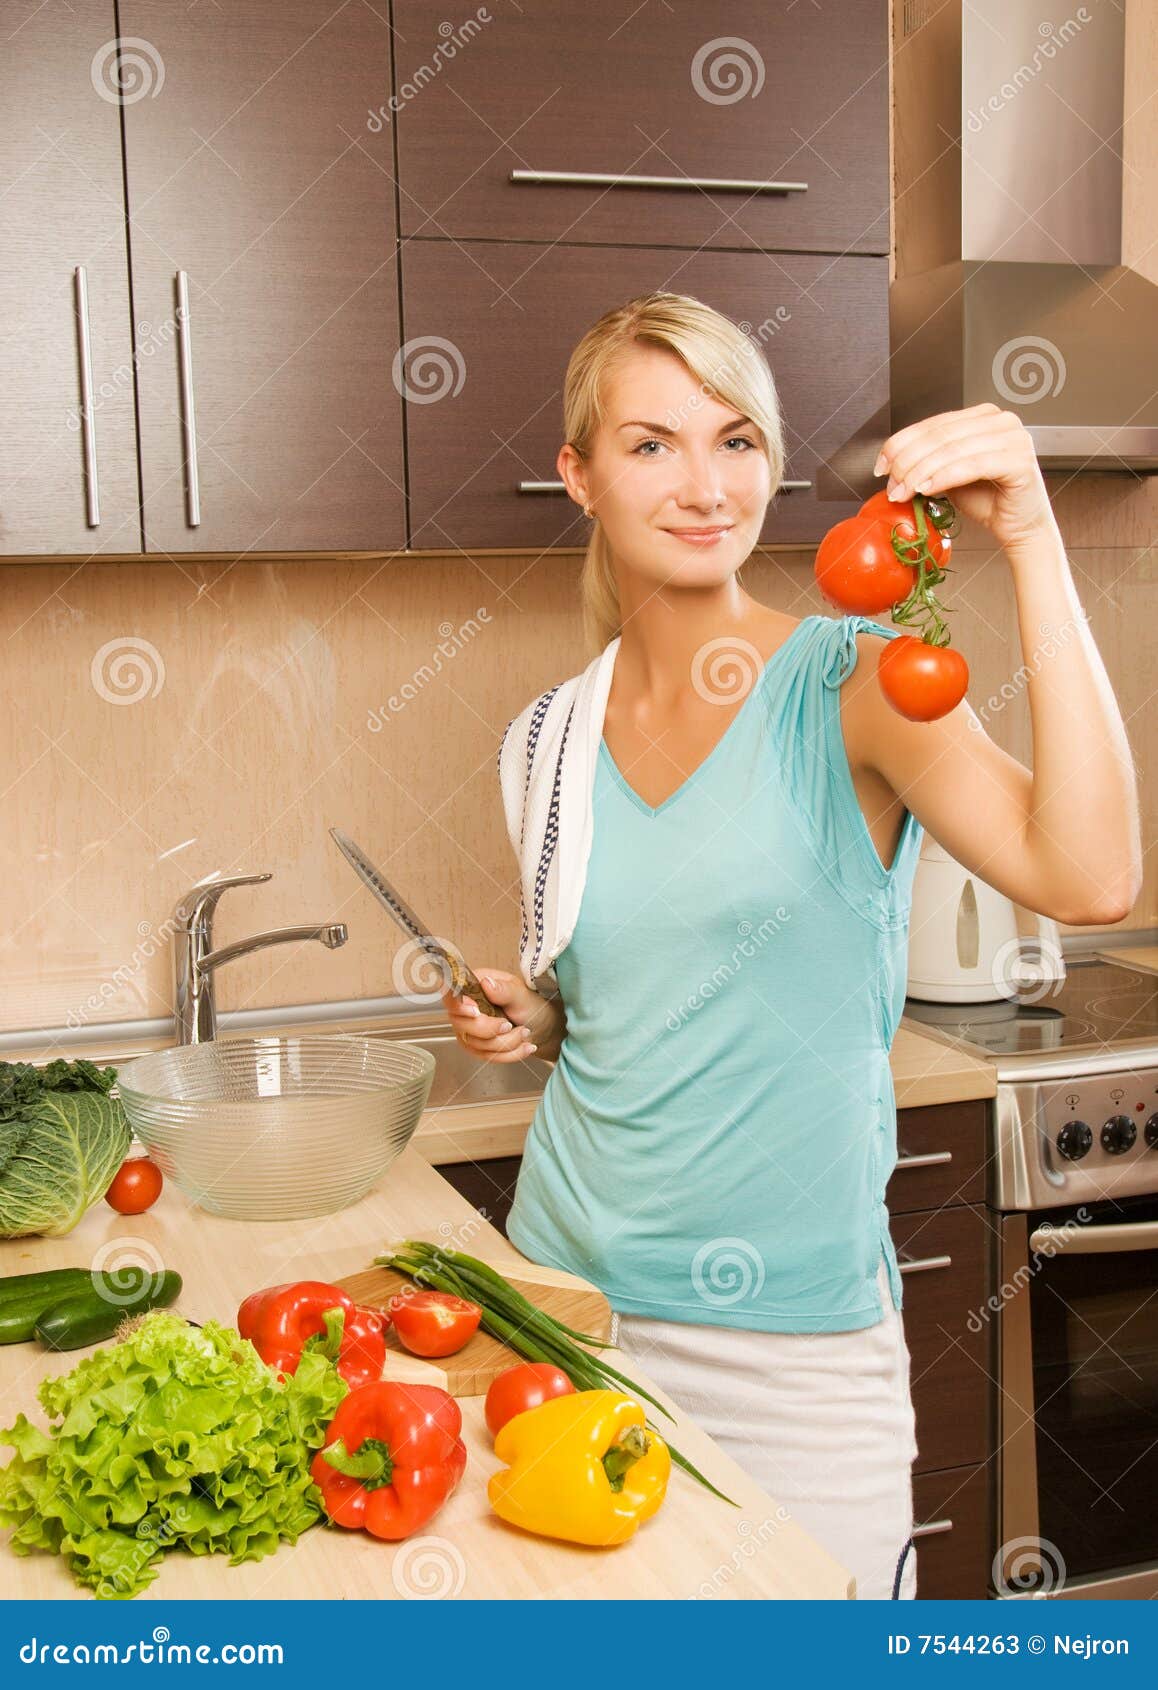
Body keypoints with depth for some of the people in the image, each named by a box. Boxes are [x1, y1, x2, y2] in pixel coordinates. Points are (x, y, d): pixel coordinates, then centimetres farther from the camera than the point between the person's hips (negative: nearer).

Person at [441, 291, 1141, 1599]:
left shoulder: (850, 685, -10)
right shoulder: (548, 742, 3)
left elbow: (1090, 880, -28)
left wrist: (1030, 545, -31)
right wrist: (526, 1021, -3)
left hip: (788, 1338, -4)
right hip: (568, 1287, 4)